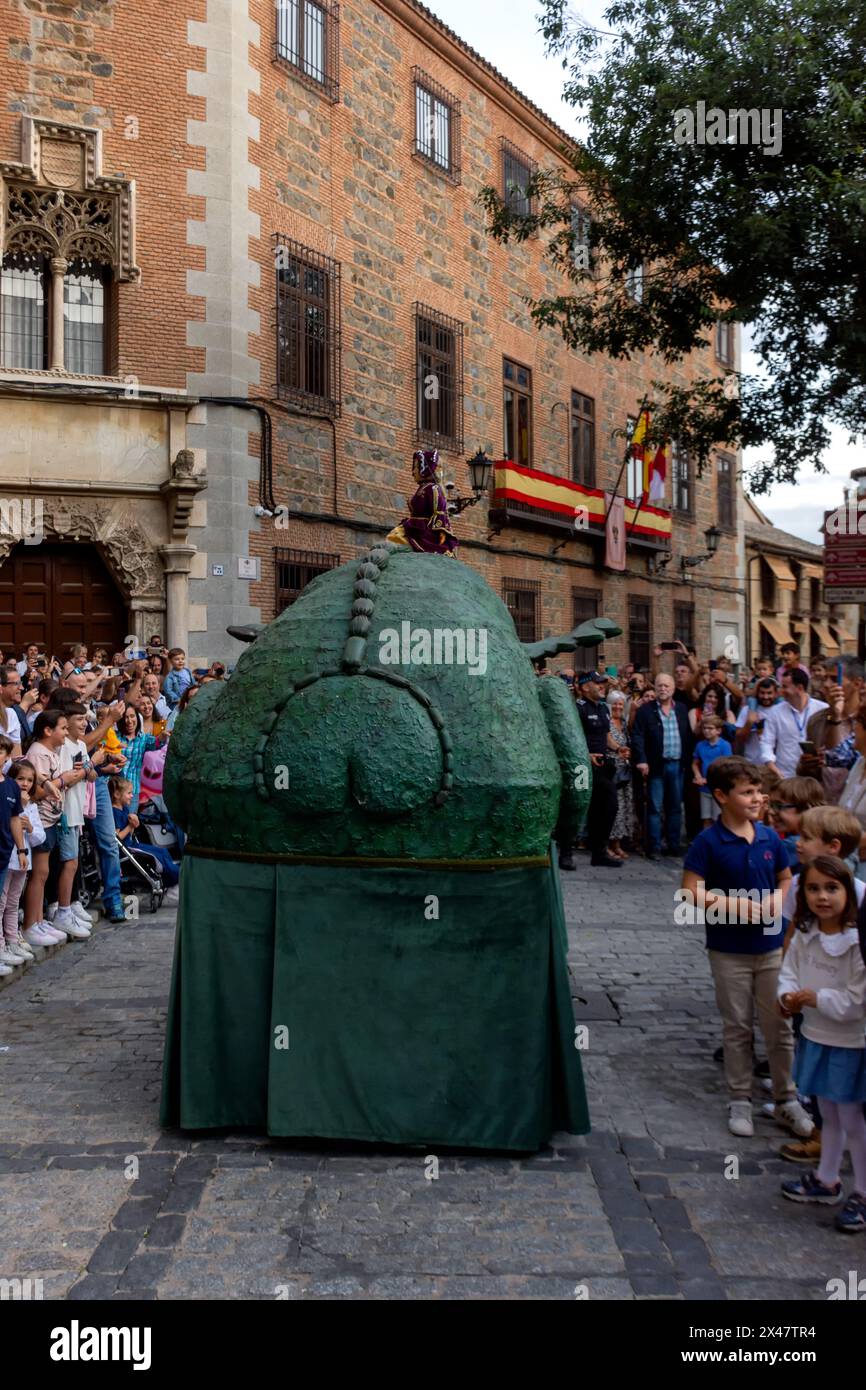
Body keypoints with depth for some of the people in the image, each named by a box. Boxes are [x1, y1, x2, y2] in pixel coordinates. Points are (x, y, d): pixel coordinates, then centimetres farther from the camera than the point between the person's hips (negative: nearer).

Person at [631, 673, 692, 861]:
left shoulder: (681, 710, 11)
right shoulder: (645, 710, -3)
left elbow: (688, 737, 11)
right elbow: (637, 736, -9)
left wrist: (687, 761, 5)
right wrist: (641, 760, -19)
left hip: (677, 765, 4)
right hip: (656, 766, -4)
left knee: (675, 807, 10)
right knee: (655, 808, -2)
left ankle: (673, 845, 17)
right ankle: (654, 847, 1)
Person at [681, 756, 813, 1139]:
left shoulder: (769, 837, -1)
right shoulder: (708, 842, -12)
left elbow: (786, 879, 12)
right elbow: (691, 892, -14)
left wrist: (775, 900, -8)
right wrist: (738, 905, -20)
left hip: (772, 947, 3)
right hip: (729, 951, -3)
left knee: (779, 1026, 9)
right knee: (737, 1028, 9)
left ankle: (787, 1100, 22)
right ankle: (739, 1101, 21)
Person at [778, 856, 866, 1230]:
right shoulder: (805, 935, -4)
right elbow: (789, 969, 7)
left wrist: (817, 999, -21)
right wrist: (788, 996, -12)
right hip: (814, 1037, 7)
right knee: (829, 1116, 24)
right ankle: (827, 1181, 40)